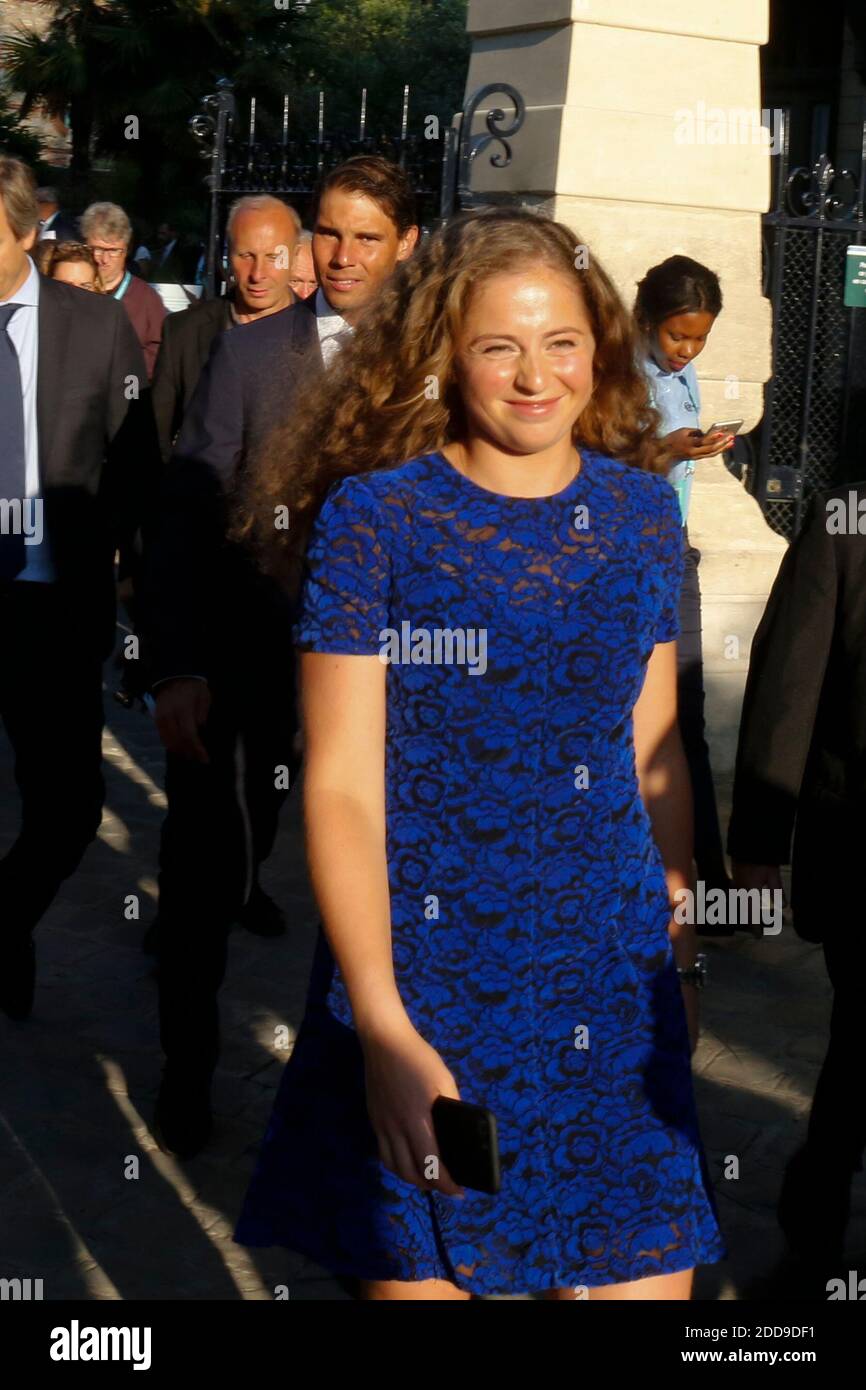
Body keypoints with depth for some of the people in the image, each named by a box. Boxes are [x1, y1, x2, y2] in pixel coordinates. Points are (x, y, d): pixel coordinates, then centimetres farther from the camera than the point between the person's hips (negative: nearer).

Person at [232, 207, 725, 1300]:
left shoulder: (642, 510, 6)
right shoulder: (374, 513, -8)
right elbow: (340, 785, -11)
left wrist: (681, 950, 14)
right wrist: (384, 1031, -18)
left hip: (614, 985, 4)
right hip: (423, 984, -3)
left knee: (646, 1273, 2)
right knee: (417, 1271, 7)